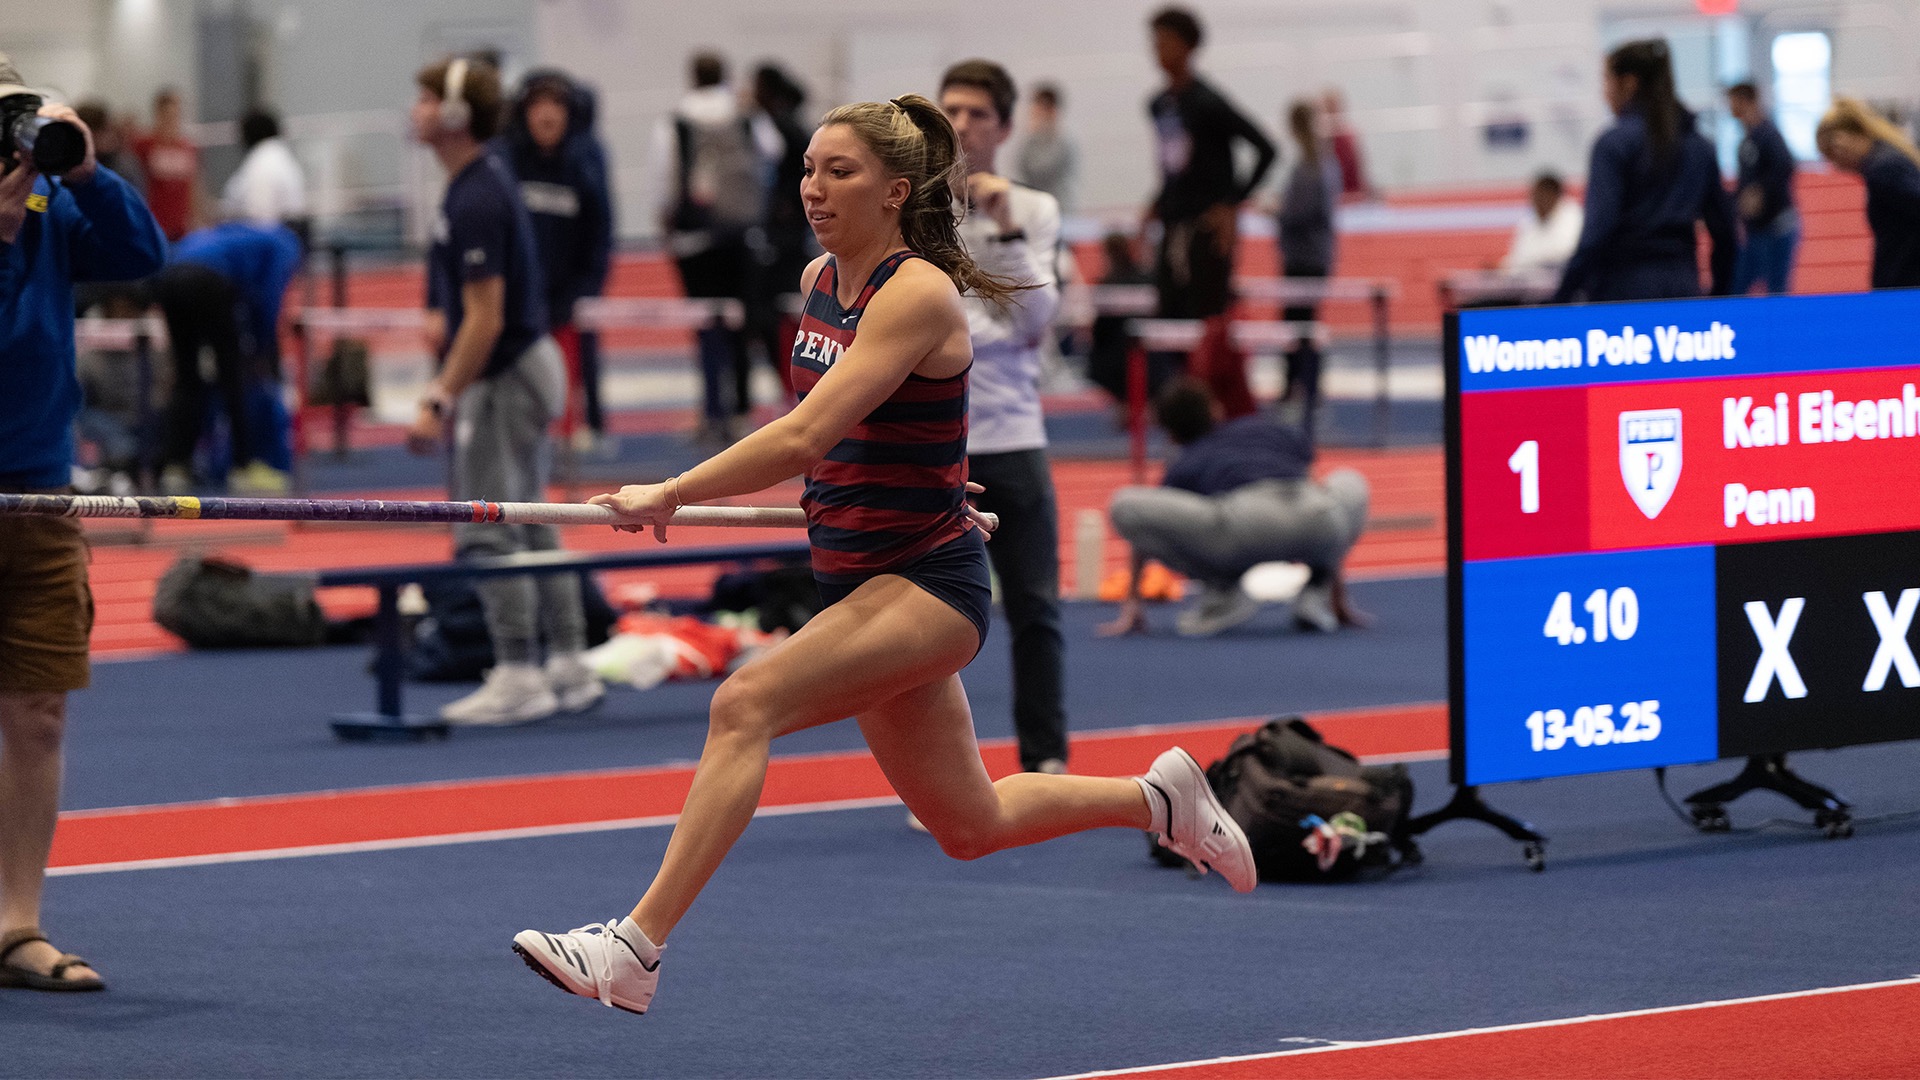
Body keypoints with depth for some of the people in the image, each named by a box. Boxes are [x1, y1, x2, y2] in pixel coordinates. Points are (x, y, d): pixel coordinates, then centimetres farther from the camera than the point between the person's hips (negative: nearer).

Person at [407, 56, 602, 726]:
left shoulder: (476, 202, -21)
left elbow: (485, 319, -24)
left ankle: (518, 678, -5)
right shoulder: (486, 182, 9)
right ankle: (569, 668, 17)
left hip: (502, 380, -10)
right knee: (530, 526, 14)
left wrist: (440, 402, -23)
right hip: (527, 368, 10)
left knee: (488, 535, -7)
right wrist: (445, 315, 20)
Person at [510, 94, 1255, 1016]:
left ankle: (636, 948, -29)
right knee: (970, 825, 16)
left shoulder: (919, 295, -19)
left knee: (745, 704, -27)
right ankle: (1158, 798, 37)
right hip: (856, 581, 9)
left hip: (926, 584, -9)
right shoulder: (819, 280, 5)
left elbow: (804, 437, -30)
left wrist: (672, 495, -32)